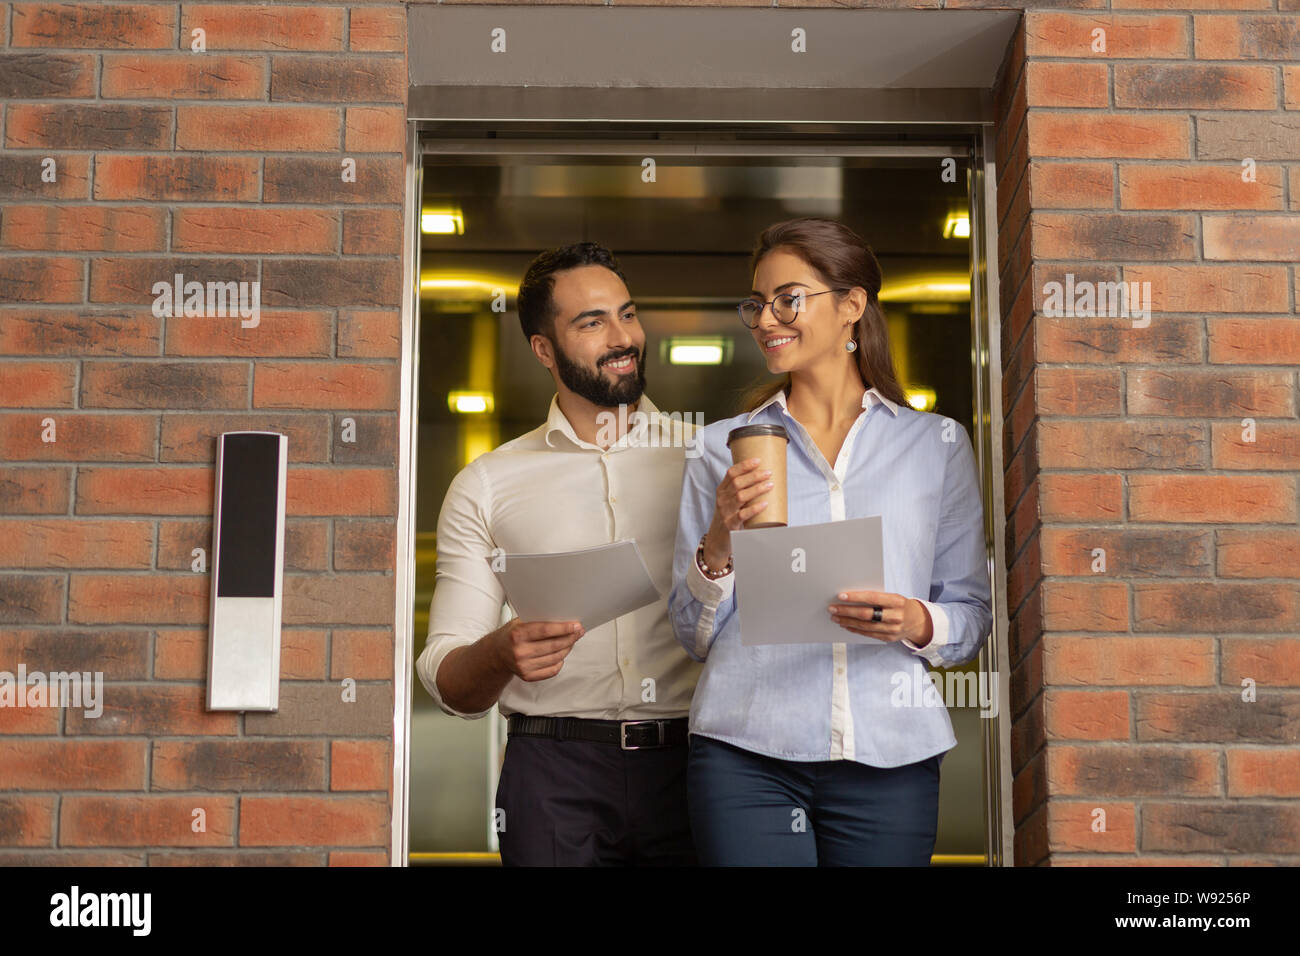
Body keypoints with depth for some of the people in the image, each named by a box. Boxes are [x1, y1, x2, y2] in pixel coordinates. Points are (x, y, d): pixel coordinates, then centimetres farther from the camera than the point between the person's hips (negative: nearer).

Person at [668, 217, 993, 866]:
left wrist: (921, 623, -11)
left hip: (889, 759, 0)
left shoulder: (938, 444, 9)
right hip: (745, 754, 0)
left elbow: (973, 615, 10)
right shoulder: (724, 447, 10)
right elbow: (694, 636, 9)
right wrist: (718, 544, -9)